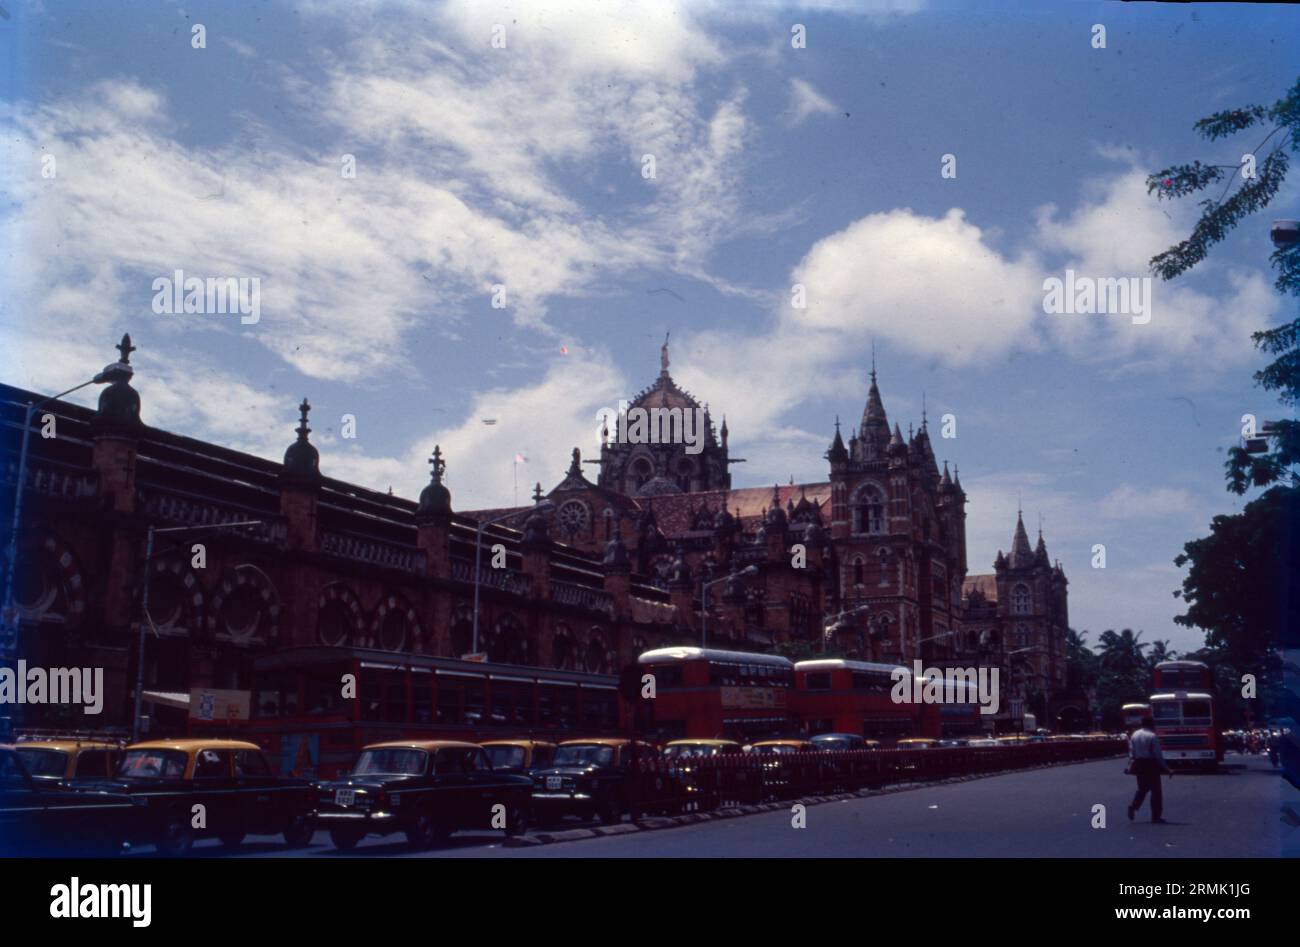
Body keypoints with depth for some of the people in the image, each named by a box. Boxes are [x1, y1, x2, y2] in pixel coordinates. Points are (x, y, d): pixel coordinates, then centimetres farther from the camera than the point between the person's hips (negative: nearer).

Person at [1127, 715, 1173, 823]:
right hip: (1151, 765, -6)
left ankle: (1133, 806, -5)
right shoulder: (1152, 736, -12)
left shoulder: (1134, 735, 6)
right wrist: (1167, 769, -7)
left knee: (1142, 788, 18)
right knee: (1156, 790, 5)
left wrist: (1130, 765, 15)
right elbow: (1158, 755, -13)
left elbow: (1131, 752, 6)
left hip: (1138, 764, 6)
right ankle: (1156, 816, 6)